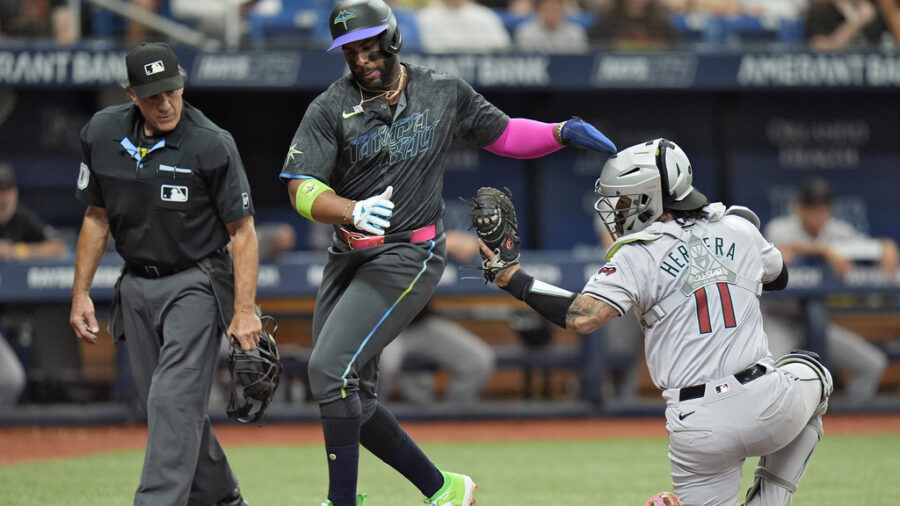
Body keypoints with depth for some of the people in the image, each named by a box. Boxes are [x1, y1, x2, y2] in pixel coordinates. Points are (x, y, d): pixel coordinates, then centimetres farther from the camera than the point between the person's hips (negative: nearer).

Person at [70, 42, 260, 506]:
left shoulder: (212, 145, -15)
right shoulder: (102, 134, -1)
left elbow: (242, 231, -12)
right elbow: (97, 217, 11)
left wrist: (245, 311, -19)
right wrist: (80, 294, 8)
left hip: (197, 284, -6)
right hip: (137, 287, 6)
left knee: (174, 401, -18)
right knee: (163, 408, 10)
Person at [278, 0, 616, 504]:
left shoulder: (445, 93, 1)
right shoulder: (331, 108, -3)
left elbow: (502, 134, 15)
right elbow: (302, 189, -12)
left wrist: (562, 132, -3)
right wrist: (355, 211, -32)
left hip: (409, 257, -4)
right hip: (348, 256, 4)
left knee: (331, 367, -20)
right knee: (351, 399, 8)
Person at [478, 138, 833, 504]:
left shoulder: (639, 255, -4)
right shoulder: (739, 230, 10)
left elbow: (582, 317, -17)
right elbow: (778, 276, 32)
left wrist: (511, 276, -10)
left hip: (699, 427, -2)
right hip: (770, 408, 2)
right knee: (809, 372, 35)